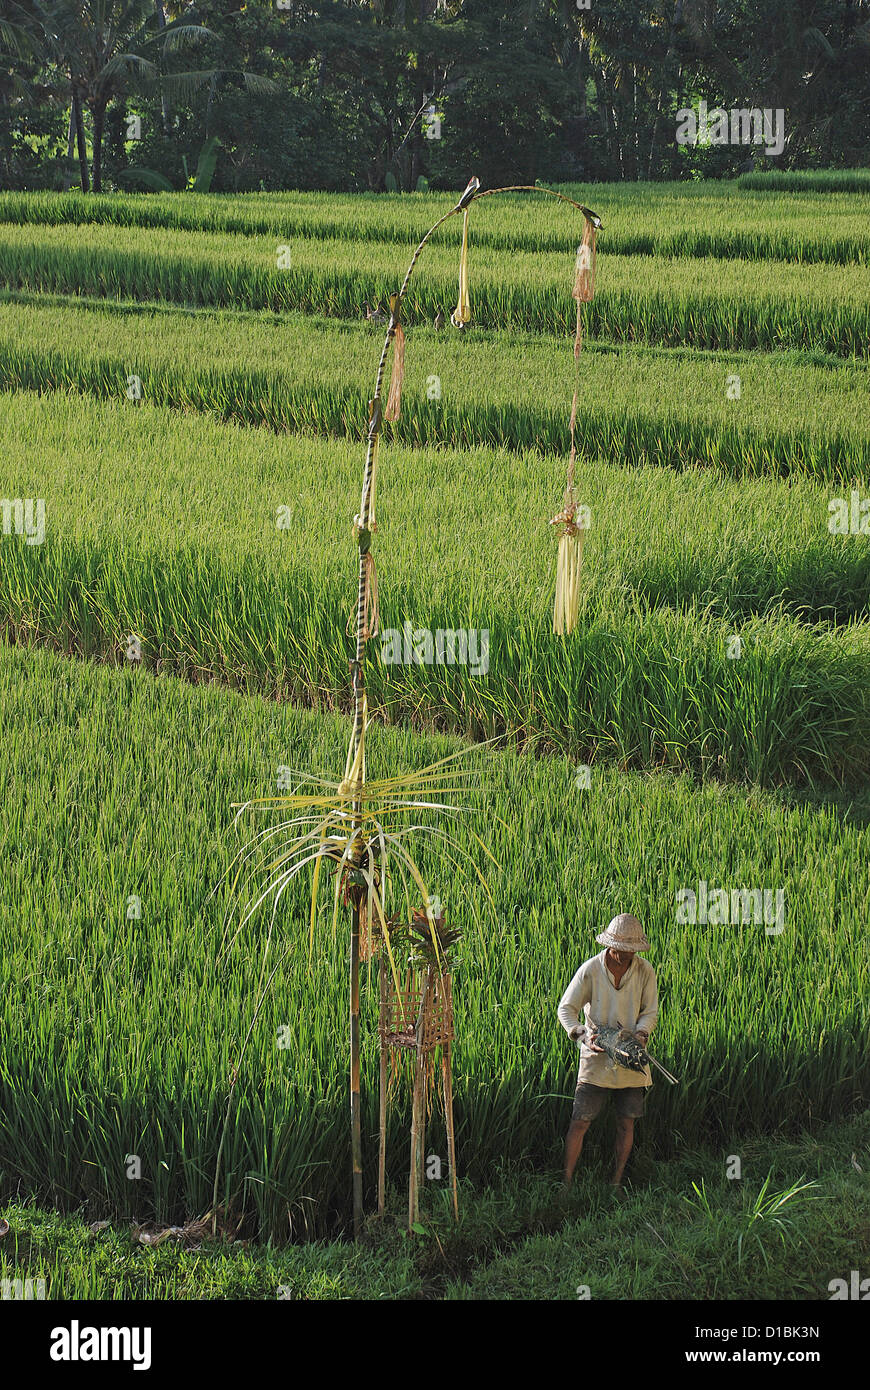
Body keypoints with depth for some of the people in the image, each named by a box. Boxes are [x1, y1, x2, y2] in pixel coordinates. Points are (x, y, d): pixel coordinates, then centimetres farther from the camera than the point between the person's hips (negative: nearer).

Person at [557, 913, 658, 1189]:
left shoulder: (644, 971, -1)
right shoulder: (590, 970, -8)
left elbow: (650, 1011, 5)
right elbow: (566, 1009, -4)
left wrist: (640, 1034, -16)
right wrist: (583, 1034, -21)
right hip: (597, 1055, -2)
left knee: (627, 1123, 5)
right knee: (579, 1122, -5)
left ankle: (616, 1183, 18)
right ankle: (566, 1183, 5)